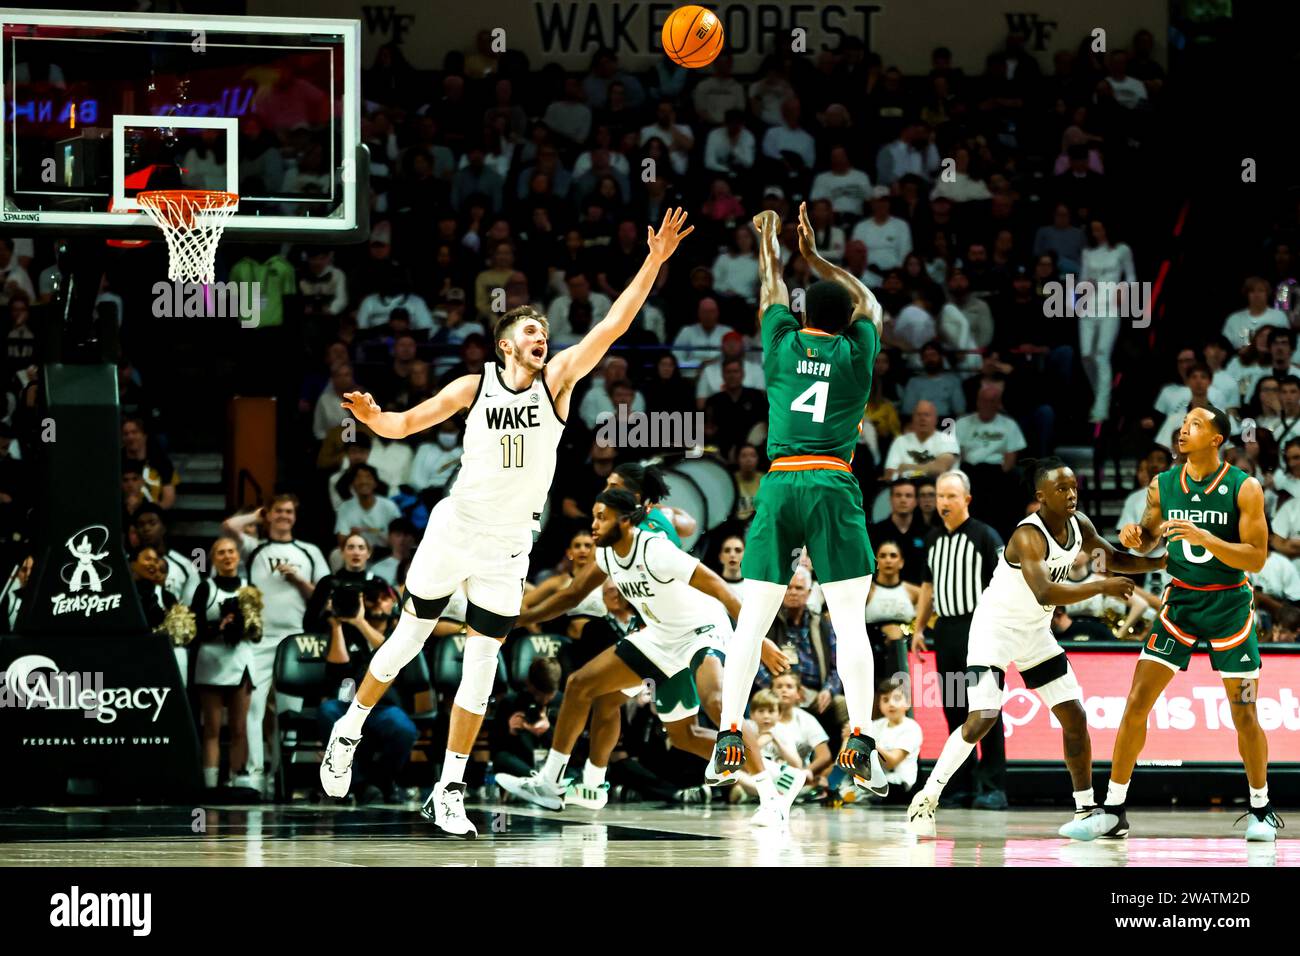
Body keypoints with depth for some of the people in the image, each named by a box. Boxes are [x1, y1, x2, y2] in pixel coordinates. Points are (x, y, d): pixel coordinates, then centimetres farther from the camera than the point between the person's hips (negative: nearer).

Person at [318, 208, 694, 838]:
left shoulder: (557, 380, -3)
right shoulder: (474, 387, -5)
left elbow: (613, 325, -11)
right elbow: (404, 425, 0)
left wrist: (654, 262, -20)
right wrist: (371, 416, -22)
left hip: (509, 548, 1)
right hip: (455, 529, -1)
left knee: (481, 665, 0)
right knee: (409, 638, 9)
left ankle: (448, 792, 5)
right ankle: (348, 731, 31)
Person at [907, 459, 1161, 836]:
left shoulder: (1078, 525, -3)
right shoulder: (1029, 536, -28)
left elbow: (1114, 559, 13)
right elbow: (1045, 593, -41)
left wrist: (1163, 561, 0)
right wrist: (1101, 587, -39)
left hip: (1036, 634, 8)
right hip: (995, 631, -8)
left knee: (1075, 717, 4)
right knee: (981, 720, -18)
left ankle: (1086, 809, 15)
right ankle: (926, 799, -6)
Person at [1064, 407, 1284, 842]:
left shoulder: (1244, 488, -11)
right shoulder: (1162, 485, 0)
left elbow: (1256, 559, -15)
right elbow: (1148, 538, 17)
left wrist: (1204, 537, -28)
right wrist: (1135, 537, -7)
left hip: (1230, 605, -3)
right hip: (1180, 601, 3)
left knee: (1244, 715, 3)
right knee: (1136, 703, -5)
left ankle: (1261, 810, 21)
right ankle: (1112, 812, -1)